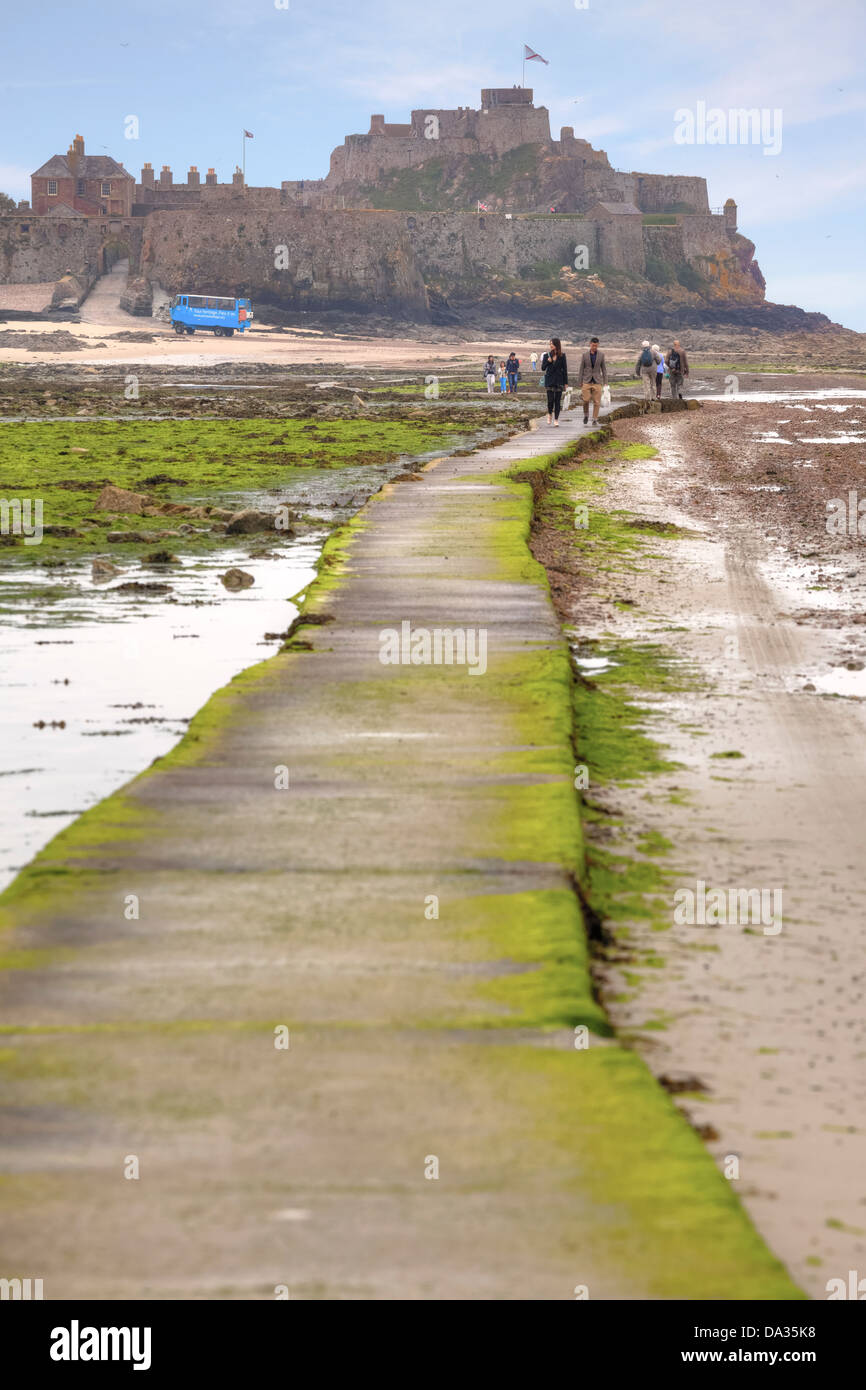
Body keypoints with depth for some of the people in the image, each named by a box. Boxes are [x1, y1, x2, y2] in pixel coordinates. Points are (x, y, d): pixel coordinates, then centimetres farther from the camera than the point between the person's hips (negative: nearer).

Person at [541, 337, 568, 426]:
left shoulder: (562, 356, 1)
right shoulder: (547, 355, 3)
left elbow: (564, 369, 3)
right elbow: (543, 368, 4)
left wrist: (566, 382, 1)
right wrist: (548, 361, -15)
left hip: (559, 380, 0)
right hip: (550, 380, 0)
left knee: (558, 400, 0)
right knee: (550, 400, -8)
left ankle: (556, 419, 8)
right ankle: (549, 414, 19)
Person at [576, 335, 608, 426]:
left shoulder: (601, 355, 1)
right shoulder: (585, 354, 0)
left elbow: (604, 369, 6)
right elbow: (581, 369, 4)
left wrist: (605, 382, 1)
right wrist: (579, 382, 1)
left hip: (597, 381, 0)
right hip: (587, 381, 0)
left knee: (597, 401, -3)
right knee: (586, 400, -8)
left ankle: (595, 419, 5)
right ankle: (586, 415, 17)